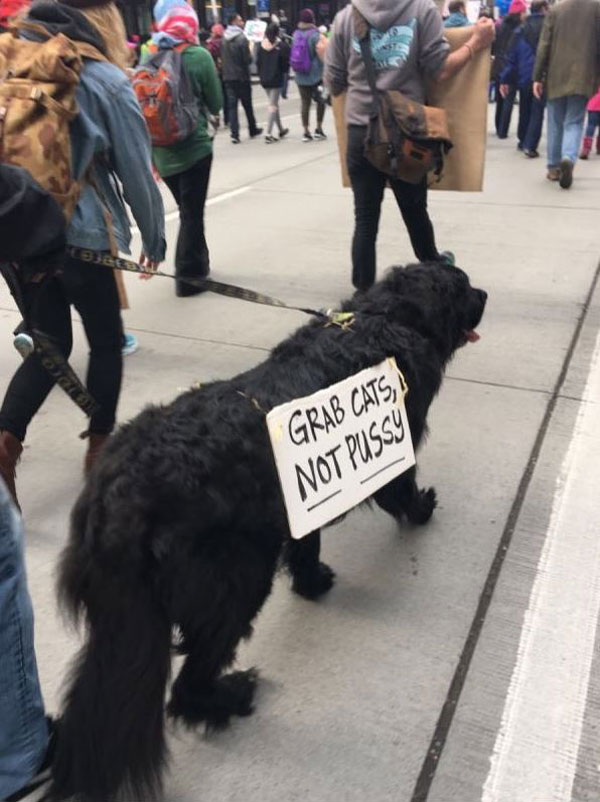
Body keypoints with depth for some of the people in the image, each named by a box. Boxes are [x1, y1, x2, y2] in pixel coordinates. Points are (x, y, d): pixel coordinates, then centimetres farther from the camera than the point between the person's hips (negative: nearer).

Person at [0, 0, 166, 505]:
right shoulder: (107, 81, -7)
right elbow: (137, 172, -4)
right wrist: (154, 238, 9)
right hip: (83, 236, -5)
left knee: (50, 342, 15)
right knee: (107, 342, 14)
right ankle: (100, 447, 26)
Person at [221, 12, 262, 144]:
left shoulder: (224, 39, 5)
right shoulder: (242, 38, -13)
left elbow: (222, 57, 12)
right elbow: (248, 59, -14)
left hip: (228, 77, 4)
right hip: (241, 76, -4)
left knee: (232, 106, 3)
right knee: (247, 105, 10)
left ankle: (234, 134, -6)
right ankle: (253, 130, 23)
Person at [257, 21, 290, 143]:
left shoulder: (262, 45, 3)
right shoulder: (281, 46, -10)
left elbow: (258, 62, 6)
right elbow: (286, 62, -9)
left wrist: (261, 75, 15)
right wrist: (284, 71, 9)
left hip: (264, 79, 5)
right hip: (276, 79, -5)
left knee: (274, 104, 17)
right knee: (273, 105, -3)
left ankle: (281, 129, 27)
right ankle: (269, 134, -11)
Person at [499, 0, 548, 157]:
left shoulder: (521, 30, 5)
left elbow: (511, 56, 3)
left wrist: (505, 79, 4)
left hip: (524, 78, 4)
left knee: (524, 111, 19)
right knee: (537, 112, 0)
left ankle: (523, 141, 29)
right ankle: (530, 146, -10)